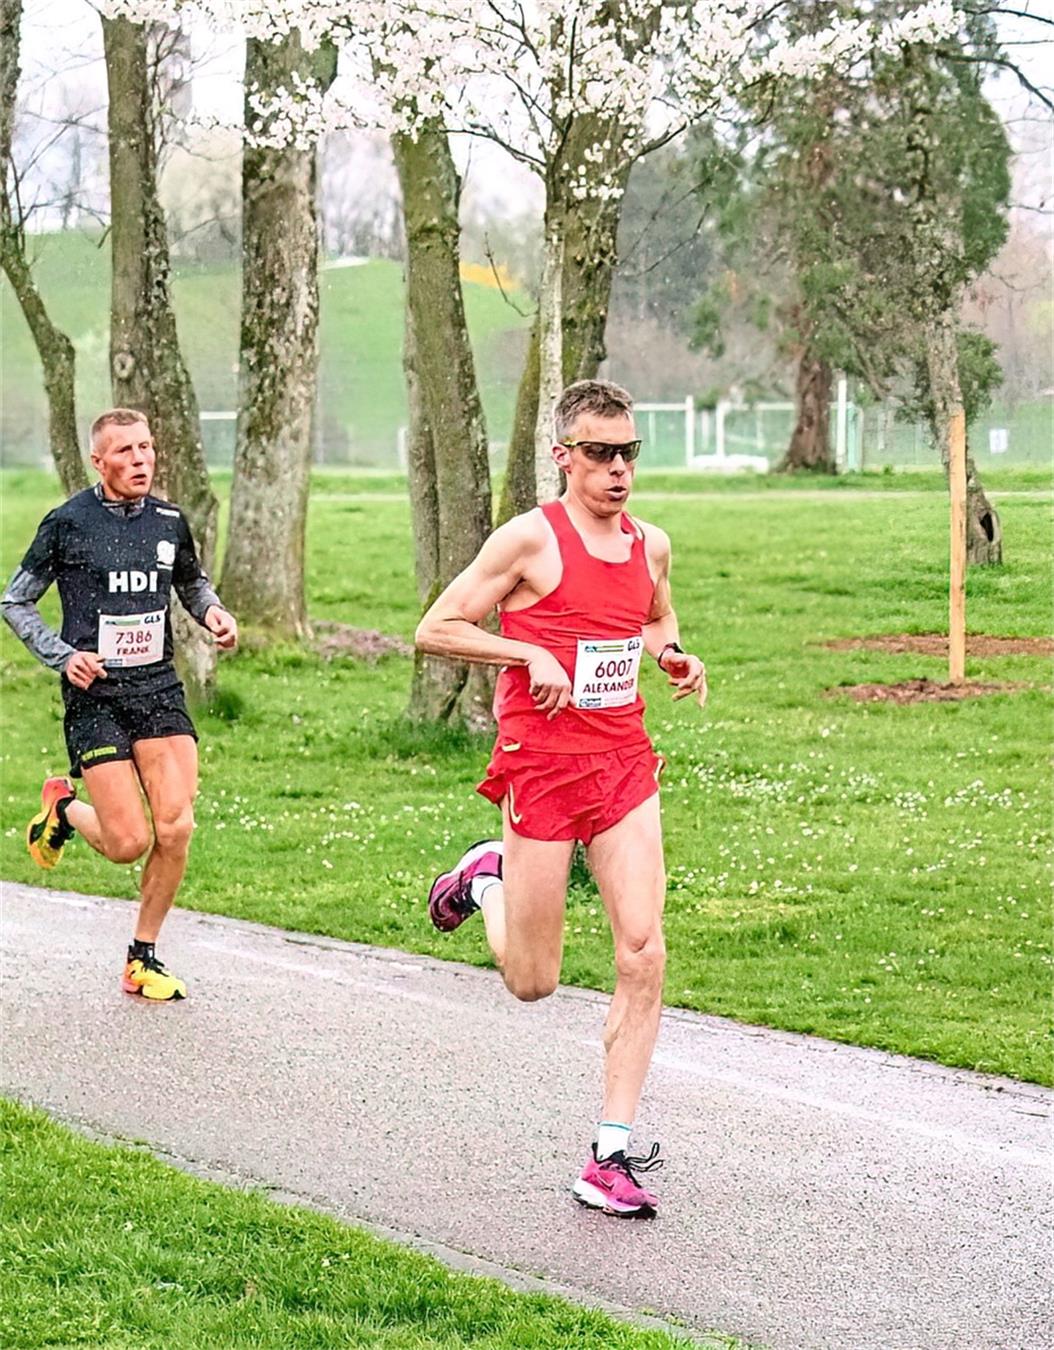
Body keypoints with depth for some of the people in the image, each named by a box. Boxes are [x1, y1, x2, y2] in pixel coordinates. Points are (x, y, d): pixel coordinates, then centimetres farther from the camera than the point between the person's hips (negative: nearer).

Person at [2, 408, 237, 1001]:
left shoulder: (169, 520, 5)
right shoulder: (68, 524, -6)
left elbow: (192, 582, 25)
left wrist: (213, 612, 3)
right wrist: (63, 656, -11)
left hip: (160, 689, 3)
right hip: (95, 695, -3)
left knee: (176, 828, -10)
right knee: (129, 843, -8)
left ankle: (144, 959, 9)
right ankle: (63, 809, 27)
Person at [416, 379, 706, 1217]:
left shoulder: (652, 545, 8)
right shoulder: (532, 540, -9)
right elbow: (435, 631, -8)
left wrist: (676, 656, 8)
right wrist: (529, 652, -18)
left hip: (625, 763, 4)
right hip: (542, 765, -4)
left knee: (643, 953, -9)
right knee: (534, 981, 4)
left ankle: (613, 1156, -3)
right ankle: (487, 878, 38)